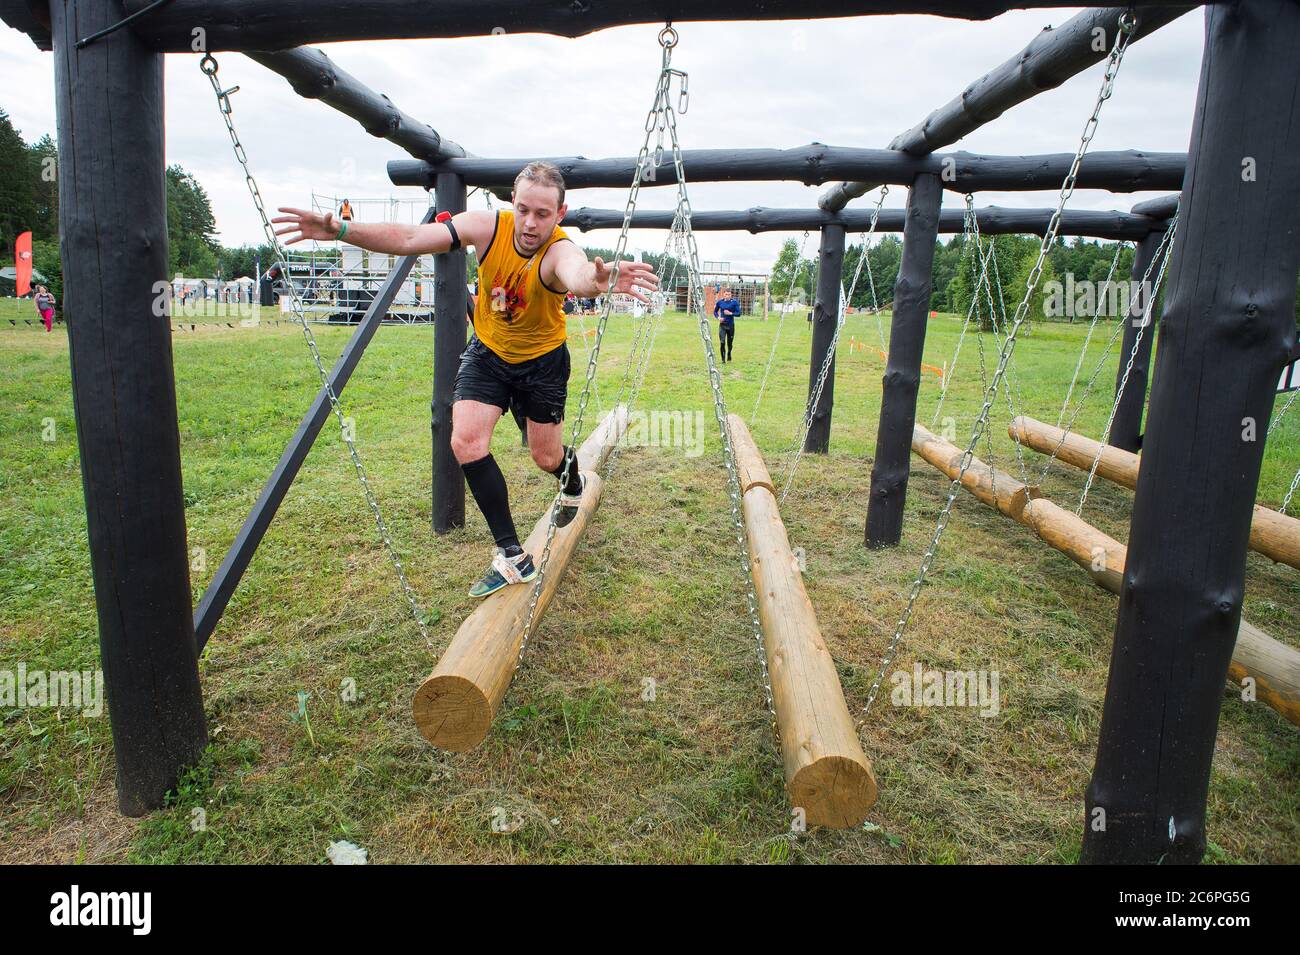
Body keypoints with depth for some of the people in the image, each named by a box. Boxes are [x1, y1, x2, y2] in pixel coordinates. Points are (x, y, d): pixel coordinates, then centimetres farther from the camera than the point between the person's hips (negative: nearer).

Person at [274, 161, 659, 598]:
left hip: (542, 360, -2)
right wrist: (340, 230, -39)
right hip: (488, 352, 3)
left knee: (546, 457, 6)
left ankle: (571, 474, 48)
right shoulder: (488, 225, -20)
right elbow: (410, 238, -25)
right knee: (466, 441, -16)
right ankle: (512, 557, -8)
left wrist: (596, 280, -81)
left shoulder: (560, 251, -30)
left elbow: (576, 275, -56)